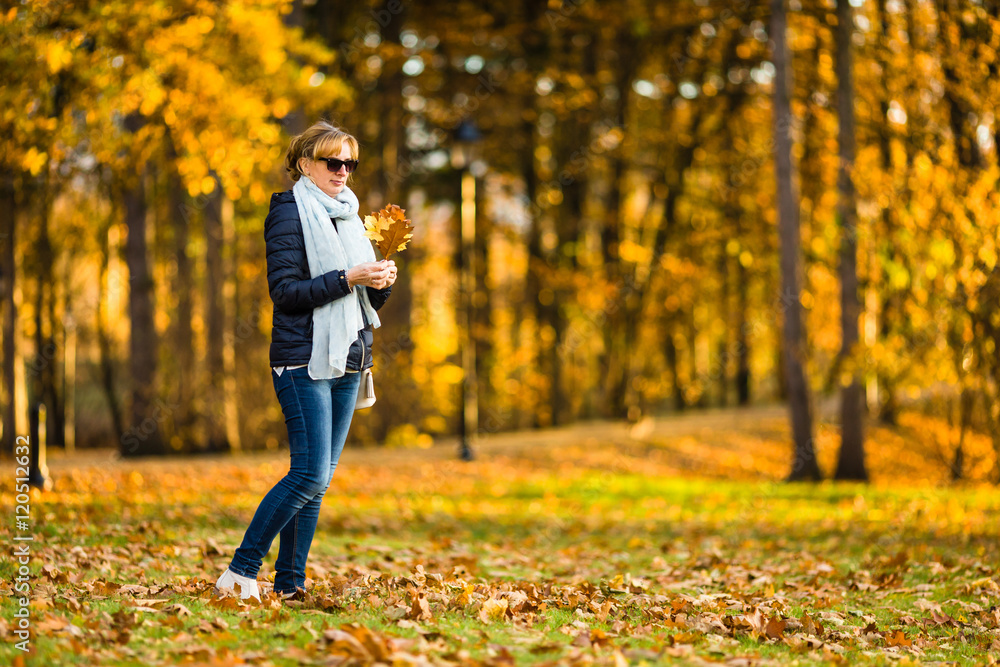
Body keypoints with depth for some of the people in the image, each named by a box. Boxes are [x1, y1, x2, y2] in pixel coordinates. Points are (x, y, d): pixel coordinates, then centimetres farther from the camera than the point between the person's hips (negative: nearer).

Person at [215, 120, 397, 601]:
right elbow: (286, 291, -14)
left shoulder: (347, 215, 18)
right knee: (309, 475, -14)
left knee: (317, 478, 6)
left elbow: (366, 301, 20)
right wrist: (347, 278, -20)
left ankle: (289, 582, 9)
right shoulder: (290, 214, -5)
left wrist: (381, 281, -2)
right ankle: (240, 571, -6)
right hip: (304, 362, -8)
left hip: (347, 363, 8)